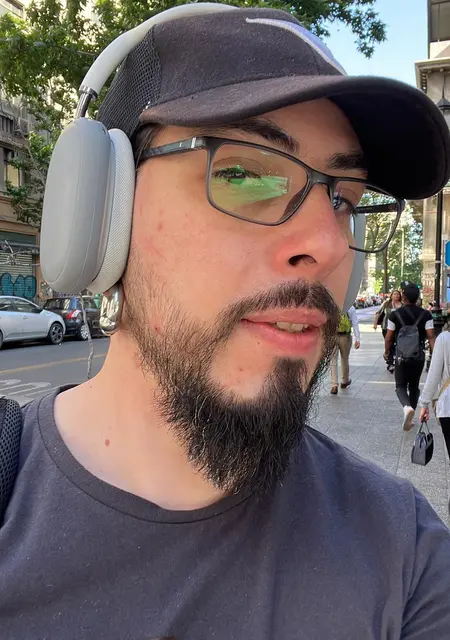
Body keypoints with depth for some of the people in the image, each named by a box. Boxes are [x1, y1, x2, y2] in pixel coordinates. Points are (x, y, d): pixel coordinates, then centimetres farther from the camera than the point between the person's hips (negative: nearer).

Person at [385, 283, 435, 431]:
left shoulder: (395, 314, -7)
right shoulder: (426, 315, -3)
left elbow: (389, 337, -2)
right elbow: (431, 337, -8)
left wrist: (386, 352, 14)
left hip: (402, 357, -2)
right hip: (419, 357, 2)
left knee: (401, 386, 8)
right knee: (414, 386, 17)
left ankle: (407, 407, -23)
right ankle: (409, 418, 21)